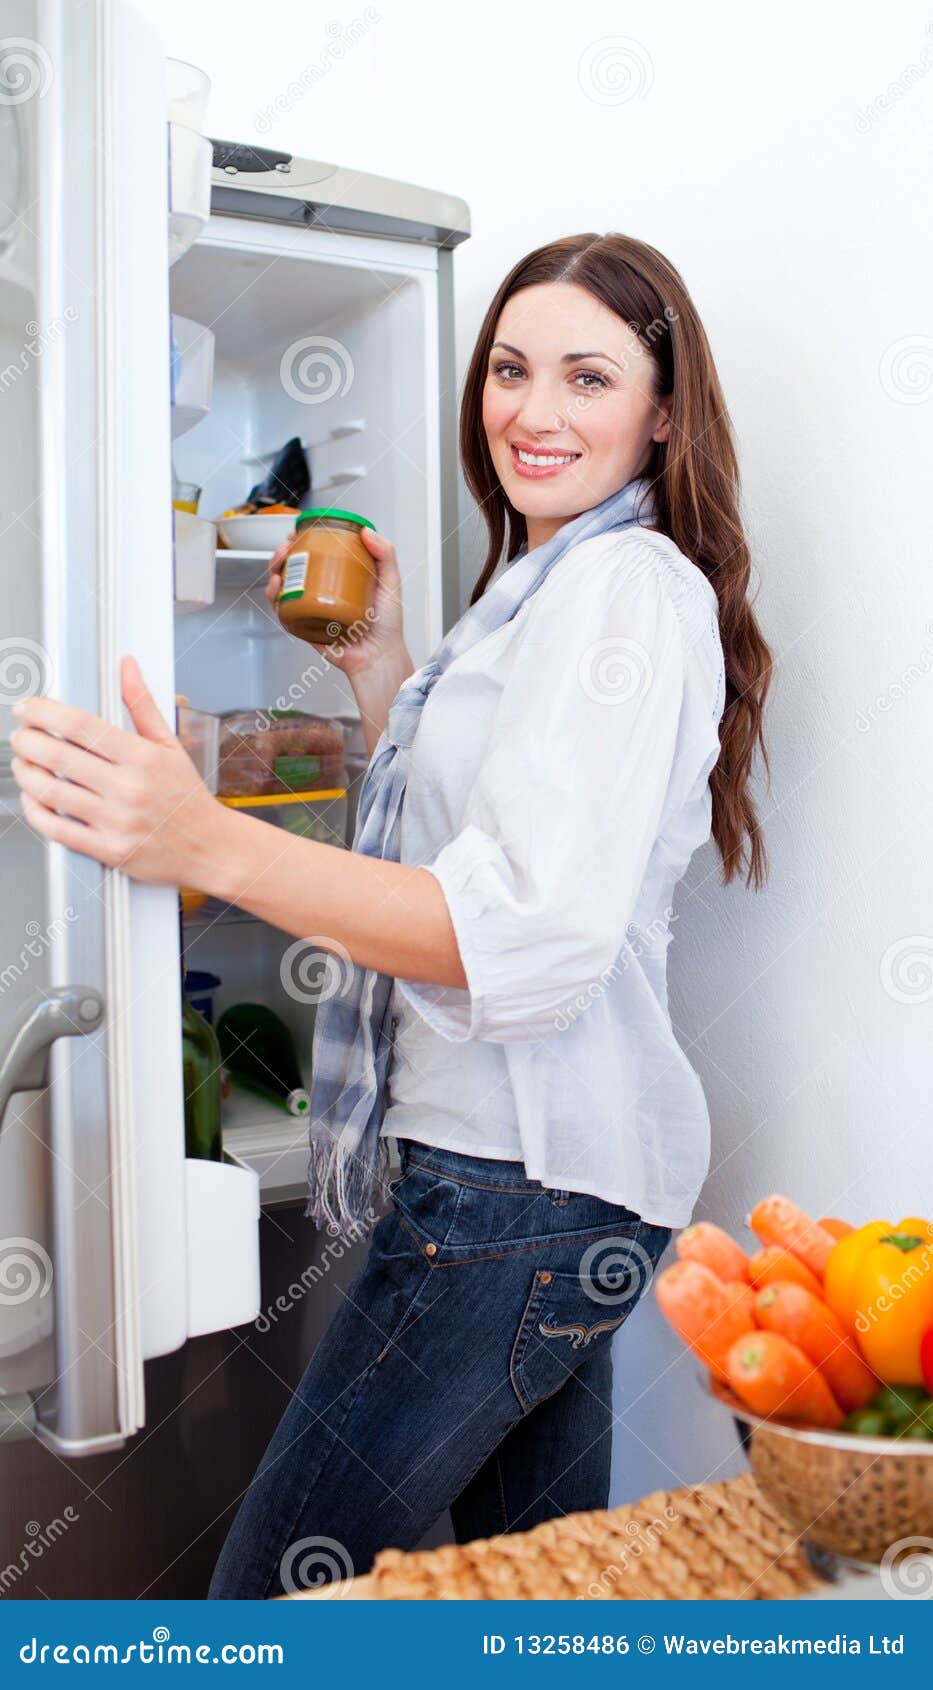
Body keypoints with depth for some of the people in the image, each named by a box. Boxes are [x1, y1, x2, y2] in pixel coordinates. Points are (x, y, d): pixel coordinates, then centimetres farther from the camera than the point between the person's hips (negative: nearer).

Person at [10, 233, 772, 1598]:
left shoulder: (626, 585, -14)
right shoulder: (544, 586, 18)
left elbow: (538, 932, -27)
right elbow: (452, 826, 22)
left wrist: (209, 845, -36)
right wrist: (377, 664, 14)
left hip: (524, 1180, -10)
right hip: (547, 1175, 10)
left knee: (271, 1595, 0)